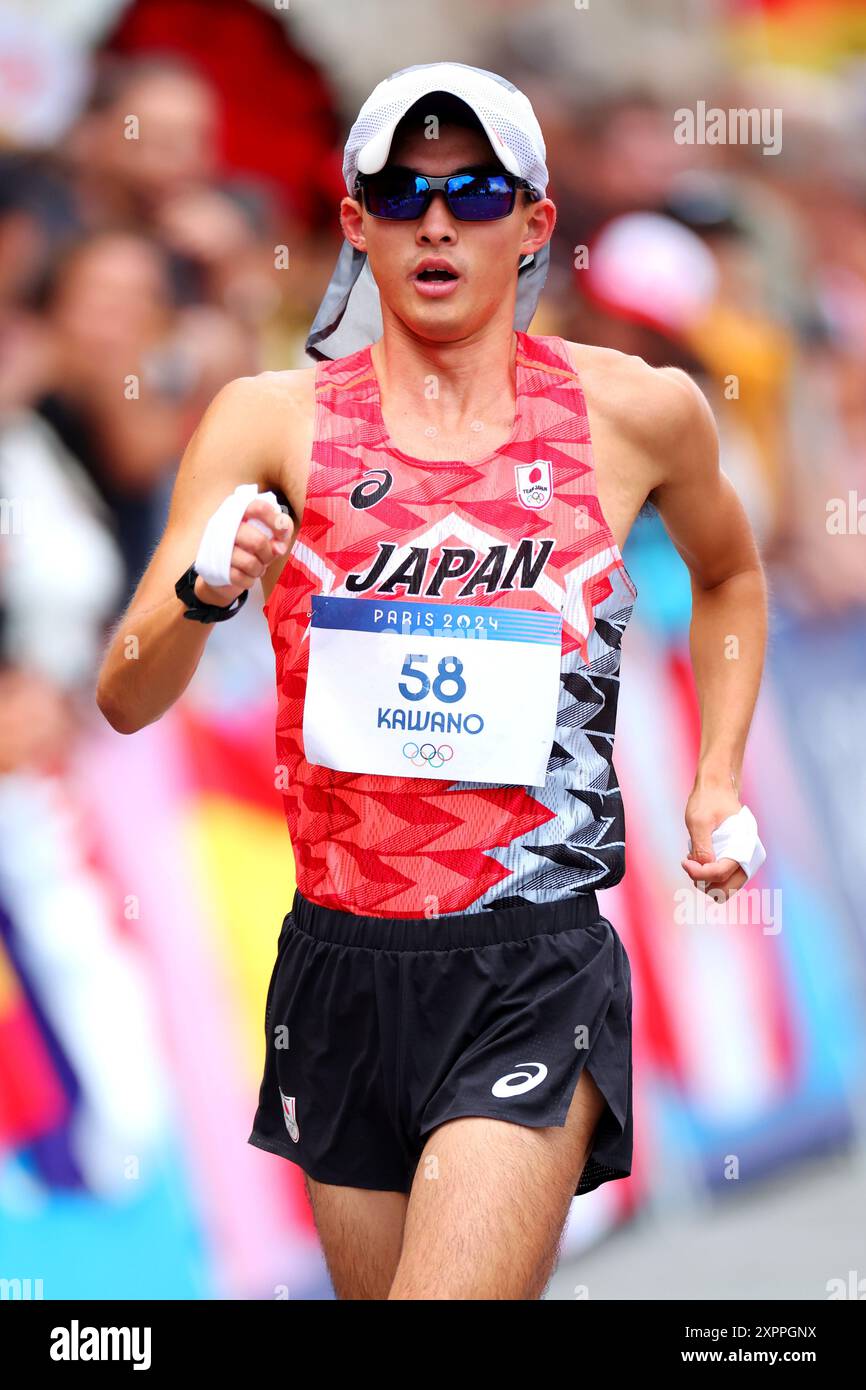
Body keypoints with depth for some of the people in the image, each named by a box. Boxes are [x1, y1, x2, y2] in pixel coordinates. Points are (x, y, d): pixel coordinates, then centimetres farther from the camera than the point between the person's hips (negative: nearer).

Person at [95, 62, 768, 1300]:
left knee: (458, 1287, -19)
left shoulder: (638, 411, 2)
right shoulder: (275, 419, 1)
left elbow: (731, 577, 25)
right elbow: (126, 700, -4)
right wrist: (206, 591, -24)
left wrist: (717, 777, 13)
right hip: (341, 962, 2)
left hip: (536, 973, -2)